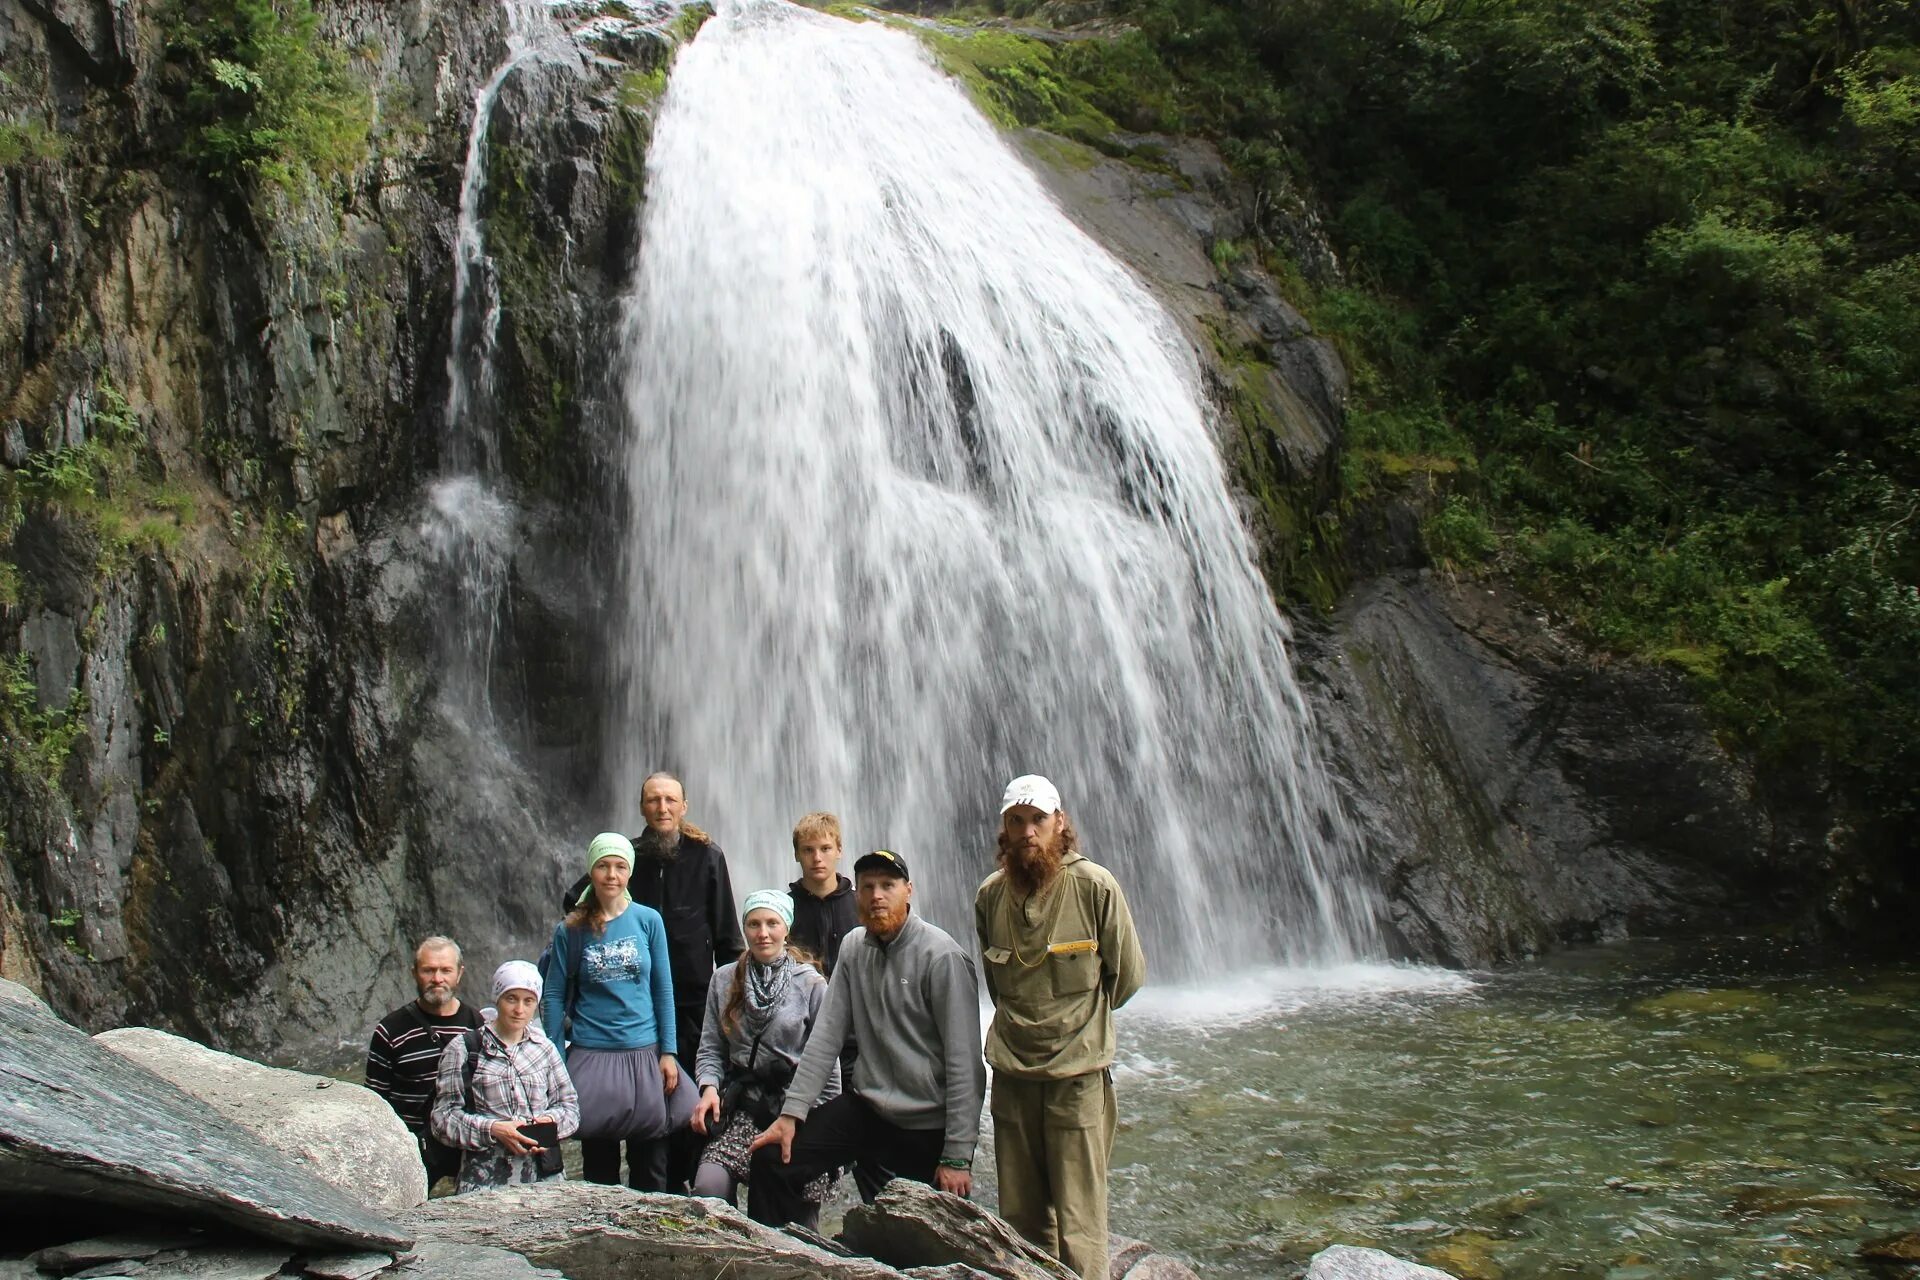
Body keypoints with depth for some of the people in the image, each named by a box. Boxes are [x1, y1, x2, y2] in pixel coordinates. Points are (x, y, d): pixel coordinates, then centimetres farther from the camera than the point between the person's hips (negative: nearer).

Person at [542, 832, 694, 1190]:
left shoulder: (648, 921, 0)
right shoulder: (571, 930, -1)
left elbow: (663, 990, 3)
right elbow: (554, 996, 3)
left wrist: (668, 1052, 0)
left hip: (644, 1053, 1)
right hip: (591, 1056, -1)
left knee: (650, 1164, 7)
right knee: (599, 1165, 8)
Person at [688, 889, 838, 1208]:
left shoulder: (811, 984, 0)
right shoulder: (724, 981, 11)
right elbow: (711, 1049, 12)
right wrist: (709, 1087, -7)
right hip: (743, 1107, 2)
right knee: (707, 1187, -20)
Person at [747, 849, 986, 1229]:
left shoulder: (942, 957, -15)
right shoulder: (854, 947, 4)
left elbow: (965, 1063, -16)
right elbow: (826, 1035, 3)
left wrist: (958, 1155, -17)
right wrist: (791, 1112, -6)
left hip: (927, 1127, -5)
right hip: (865, 1108, 5)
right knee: (771, 1162, -6)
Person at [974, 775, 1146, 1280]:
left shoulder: (1095, 887, -10)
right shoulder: (990, 896, 2)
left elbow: (1128, 974, 2)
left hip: (1077, 1074, -4)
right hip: (1011, 1073, 4)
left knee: (1078, 1228, -3)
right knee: (1020, 1221, 13)